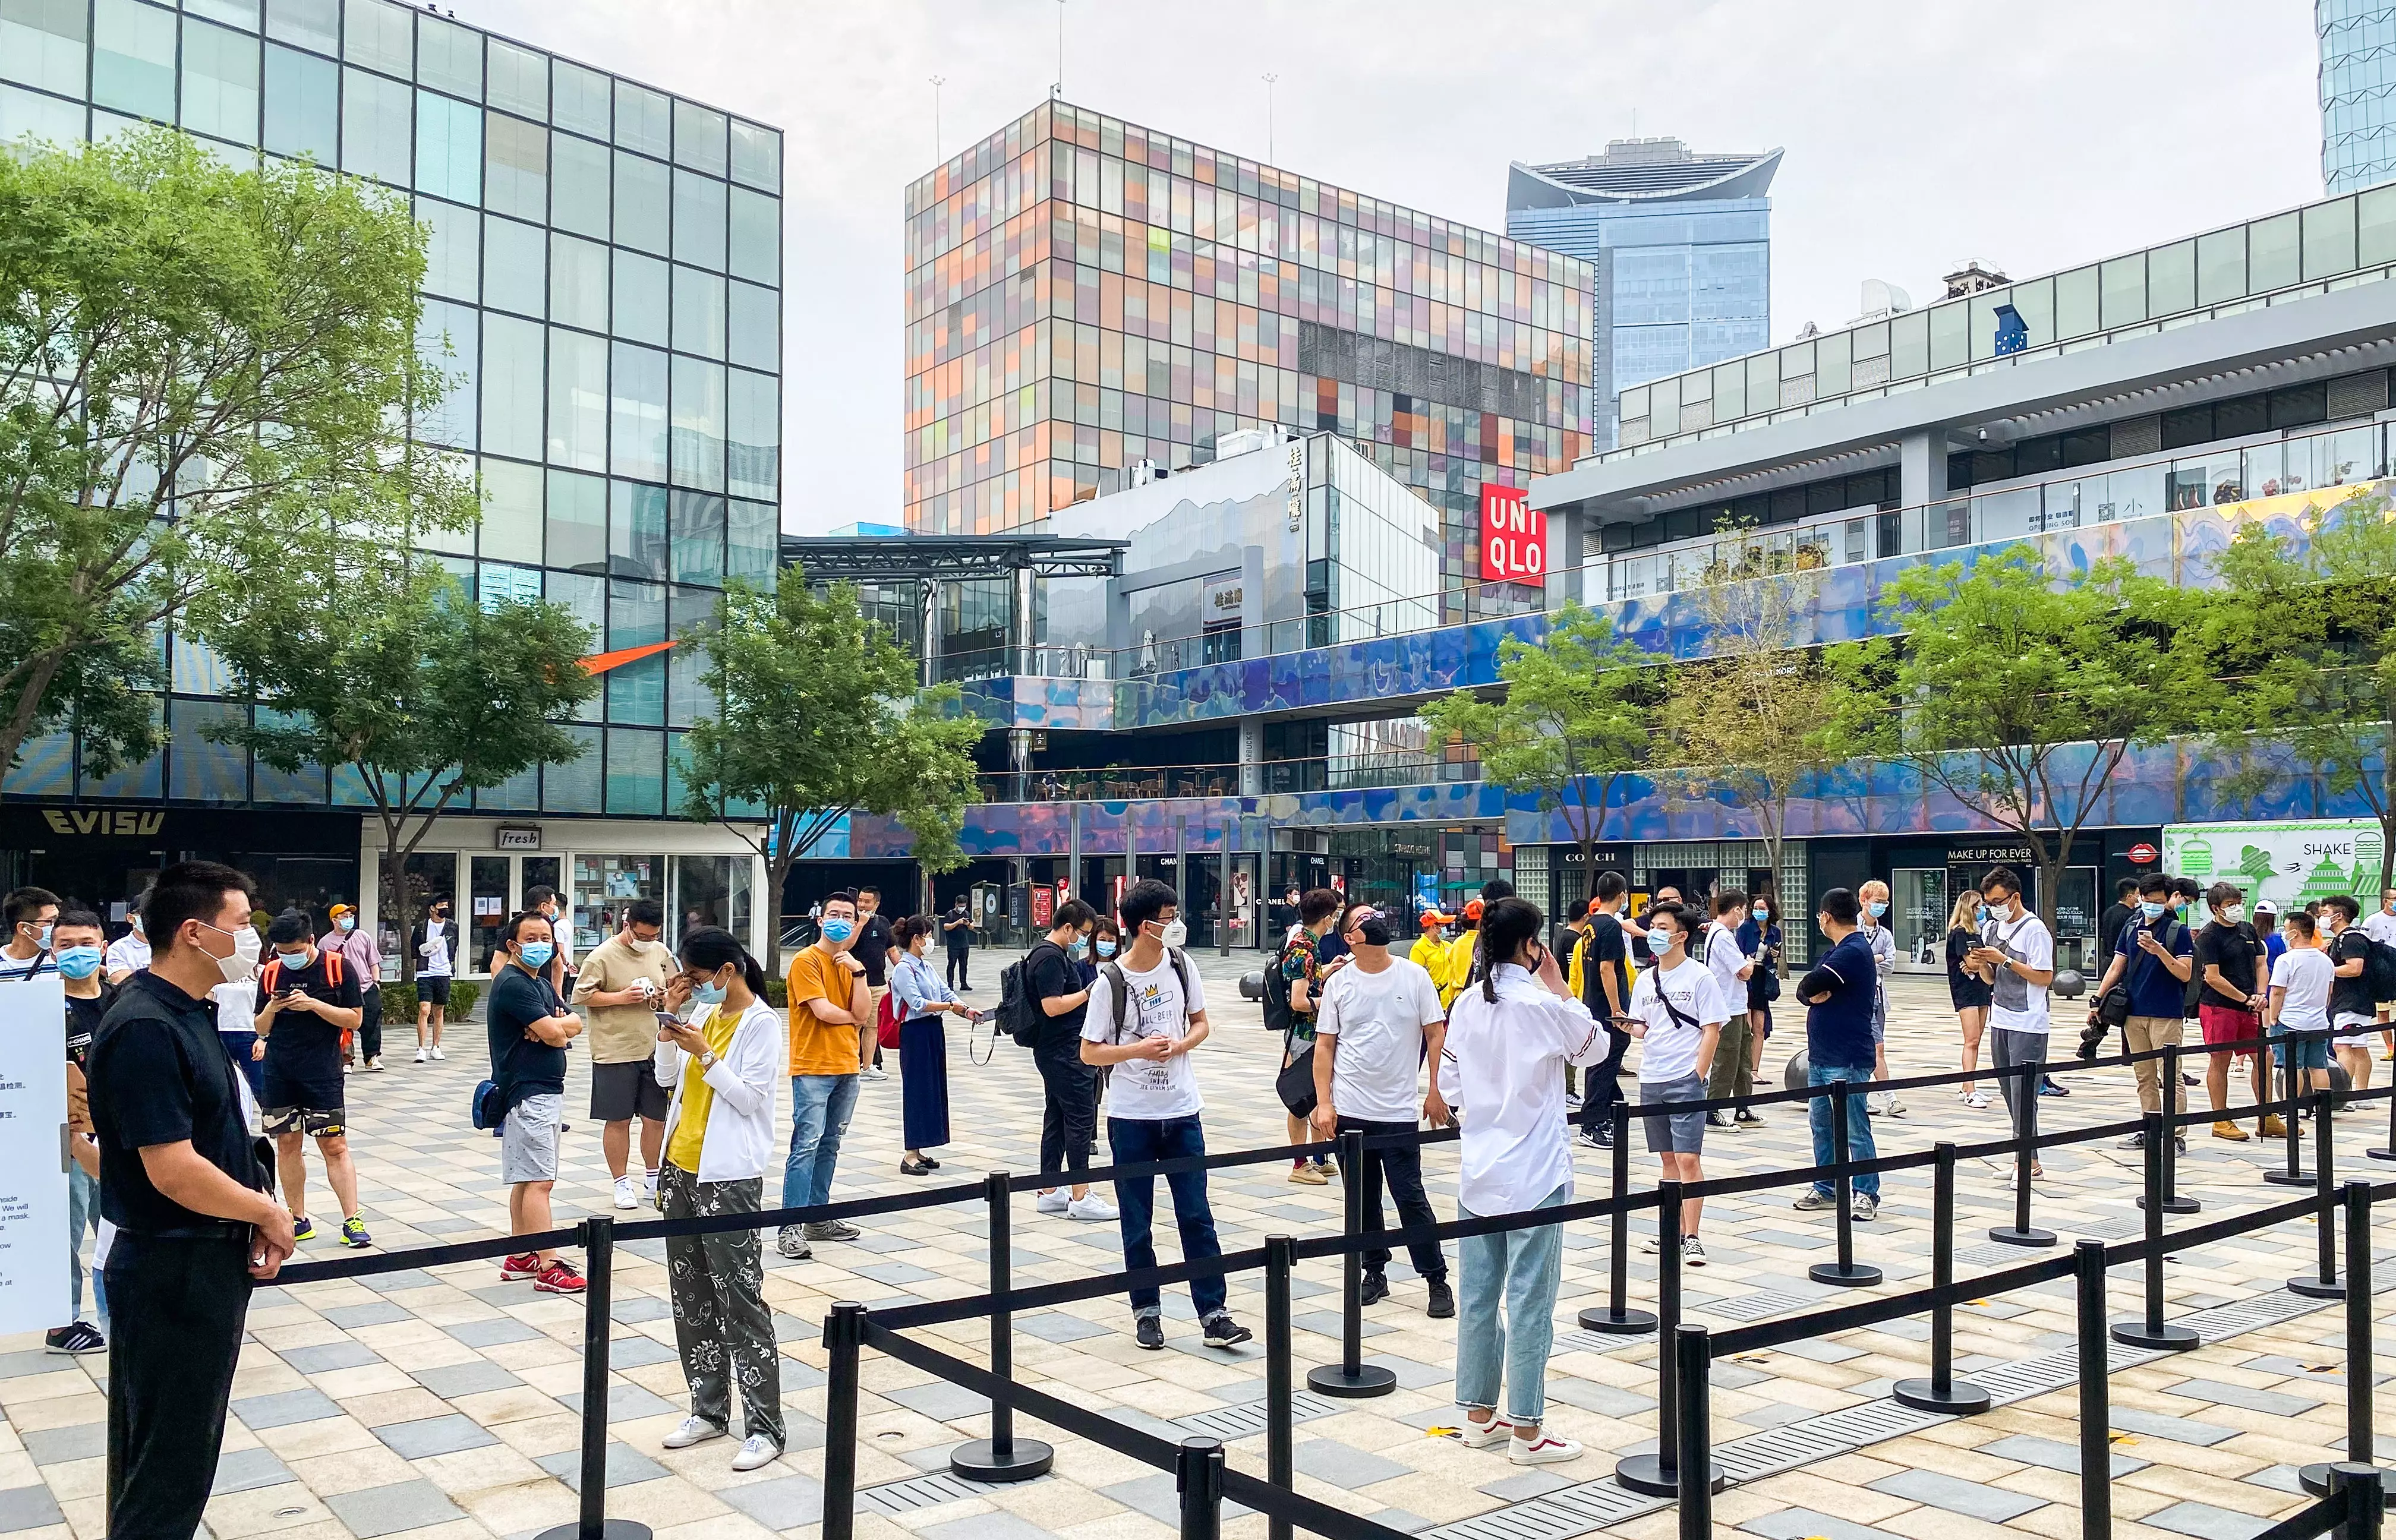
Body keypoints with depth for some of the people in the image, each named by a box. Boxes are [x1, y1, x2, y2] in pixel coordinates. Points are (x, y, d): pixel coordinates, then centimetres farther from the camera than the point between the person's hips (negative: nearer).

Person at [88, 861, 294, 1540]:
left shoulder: (188, 1015, 8)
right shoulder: (144, 1029, -22)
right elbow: (175, 1173, -26)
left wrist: (258, 1216, 1)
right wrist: (269, 1213, -12)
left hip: (208, 1267, 9)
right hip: (174, 1276, -9)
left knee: (183, 1456, 20)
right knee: (167, 1469, 4)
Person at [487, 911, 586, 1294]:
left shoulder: (541, 982, 18)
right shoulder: (513, 983, -13)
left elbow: (576, 1024, 11)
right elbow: (553, 1034, -20)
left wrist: (555, 1025, -9)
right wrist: (560, 1027, 2)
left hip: (548, 1091, 10)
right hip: (527, 1093, -10)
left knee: (526, 1179, 13)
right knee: (539, 1180, -11)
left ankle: (519, 1258, 20)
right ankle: (549, 1268, -11)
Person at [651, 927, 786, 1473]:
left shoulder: (761, 1024, -11)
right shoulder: (704, 1014, 10)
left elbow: (749, 1098, -14)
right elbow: (665, 1077, 11)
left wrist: (704, 1054, -19)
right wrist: (669, 1017, 0)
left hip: (730, 1178, -8)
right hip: (682, 1170, 8)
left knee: (740, 1298, -5)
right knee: (690, 1296, 13)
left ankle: (766, 1426, 1)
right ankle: (709, 1410, 25)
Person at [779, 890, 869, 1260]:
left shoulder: (850, 963, 14)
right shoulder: (807, 960, -8)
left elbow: (863, 1013, 1)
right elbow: (823, 1011, -16)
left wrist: (858, 971, -9)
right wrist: (852, 1017, 2)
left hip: (847, 1067, 7)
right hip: (812, 1068, -7)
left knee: (829, 1145, 12)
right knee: (807, 1144, -12)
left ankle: (818, 1219, 20)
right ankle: (790, 1228, -12)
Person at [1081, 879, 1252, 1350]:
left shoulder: (1180, 964, 0)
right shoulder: (1111, 981, -11)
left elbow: (1201, 1024, 11)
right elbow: (1089, 1052, -5)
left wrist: (1180, 1044, -9)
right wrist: (1139, 1050, -19)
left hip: (1182, 1112, 3)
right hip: (1130, 1117, -3)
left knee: (1197, 1217, 3)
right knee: (1137, 1223, 7)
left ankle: (1213, 1313, 8)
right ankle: (1146, 1310, 21)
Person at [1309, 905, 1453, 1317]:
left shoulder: (1414, 977, -1)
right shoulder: (1339, 984, 2)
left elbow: (1436, 1035, 2)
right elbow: (1325, 1045, 4)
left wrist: (1435, 1093, -2)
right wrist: (1324, 1102, -3)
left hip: (1400, 1110, -2)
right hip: (1349, 1111, 2)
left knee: (1410, 1197, -2)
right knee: (1363, 1198, 10)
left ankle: (1437, 1280, 10)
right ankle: (1375, 1273, 24)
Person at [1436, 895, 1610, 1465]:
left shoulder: (1466, 1005, 2)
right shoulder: (1544, 1007, -15)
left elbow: (1448, 1084, 8)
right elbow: (1596, 1047, 3)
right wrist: (1561, 988, 3)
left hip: (1478, 1172, 6)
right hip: (1535, 1176, -6)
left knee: (1477, 1296, 12)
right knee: (1530, 1302, 1)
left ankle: (1479, 1415, 23)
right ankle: (1526, 1431, 7)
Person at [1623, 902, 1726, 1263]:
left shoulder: (1700, 976, -5)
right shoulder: (1645, 980, 11)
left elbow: (1712, 1031, -6)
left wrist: (1697, 1077, -13)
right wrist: (1630, 1027, -6)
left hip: (1687, 1080, -6)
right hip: (1651, 1080, 6)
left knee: (1688, 1159, -8)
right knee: (1669, 1158, 11)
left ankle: (1691, 1238, -4)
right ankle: (1674, 1231, 18)